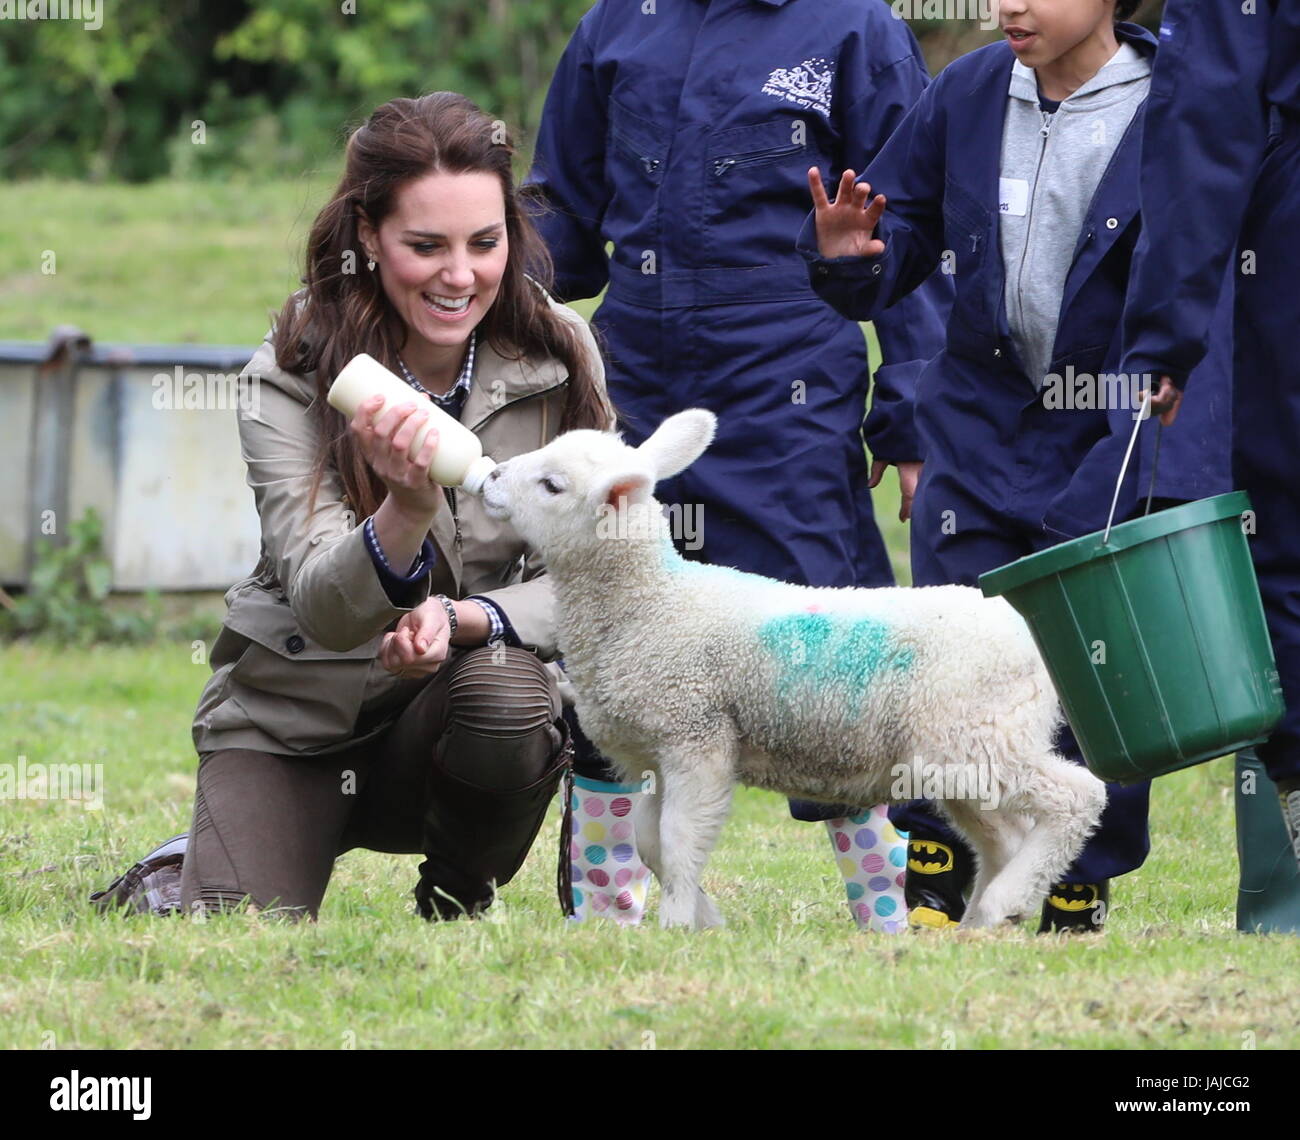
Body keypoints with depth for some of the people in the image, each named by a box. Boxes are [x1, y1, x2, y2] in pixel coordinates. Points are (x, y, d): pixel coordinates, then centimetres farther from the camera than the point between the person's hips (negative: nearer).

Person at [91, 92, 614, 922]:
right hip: (293, 721, -1)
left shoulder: (559, 354, -8)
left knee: (505, 691, -33)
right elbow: (324, 608, -25)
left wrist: (461, 619, -29)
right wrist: (406, 513, -47)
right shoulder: (290, 378, -15)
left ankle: (456, 915, -4)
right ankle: (180, 880, 18)